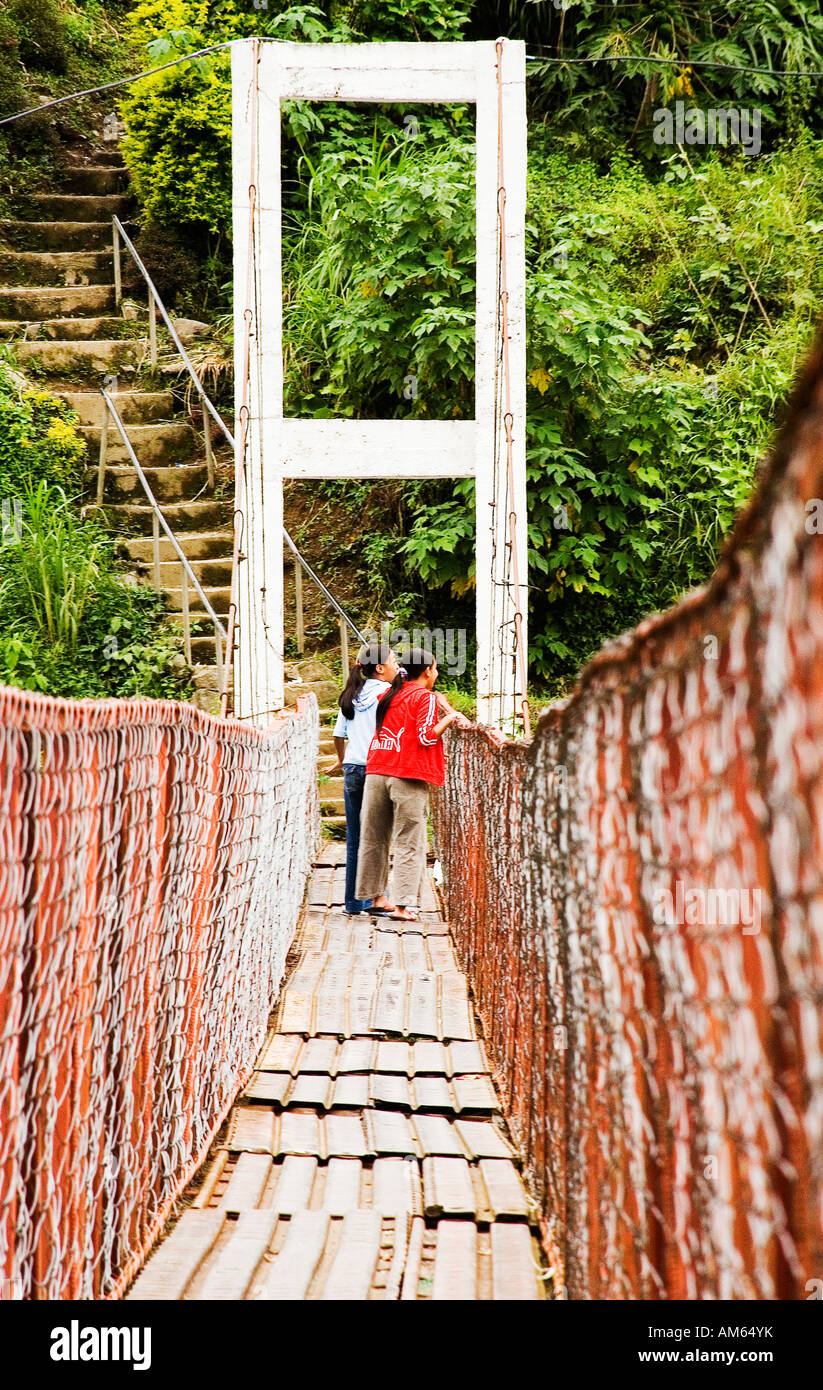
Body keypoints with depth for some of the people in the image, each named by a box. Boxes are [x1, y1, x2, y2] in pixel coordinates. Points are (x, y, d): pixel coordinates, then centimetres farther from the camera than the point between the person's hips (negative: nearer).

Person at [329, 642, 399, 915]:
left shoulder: (351, 695, 10)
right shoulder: (388, 693, -7)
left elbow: (339, 735, 14)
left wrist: (341, 761, 29)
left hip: (352, 769, 5)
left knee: (354, 838, 8)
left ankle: (354, 901, 11)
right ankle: (377, 897, 1)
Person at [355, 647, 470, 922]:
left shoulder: (388, 694, 17)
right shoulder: (425, 696, -3)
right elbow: (427, 736, -11)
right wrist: (450, 718, 1)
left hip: (376, 773, 6)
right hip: (408, 776, -6)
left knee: (373, 838, 12)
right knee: (409, 842, -3)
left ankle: (370, 896, 18)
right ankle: (402, 904, -9)